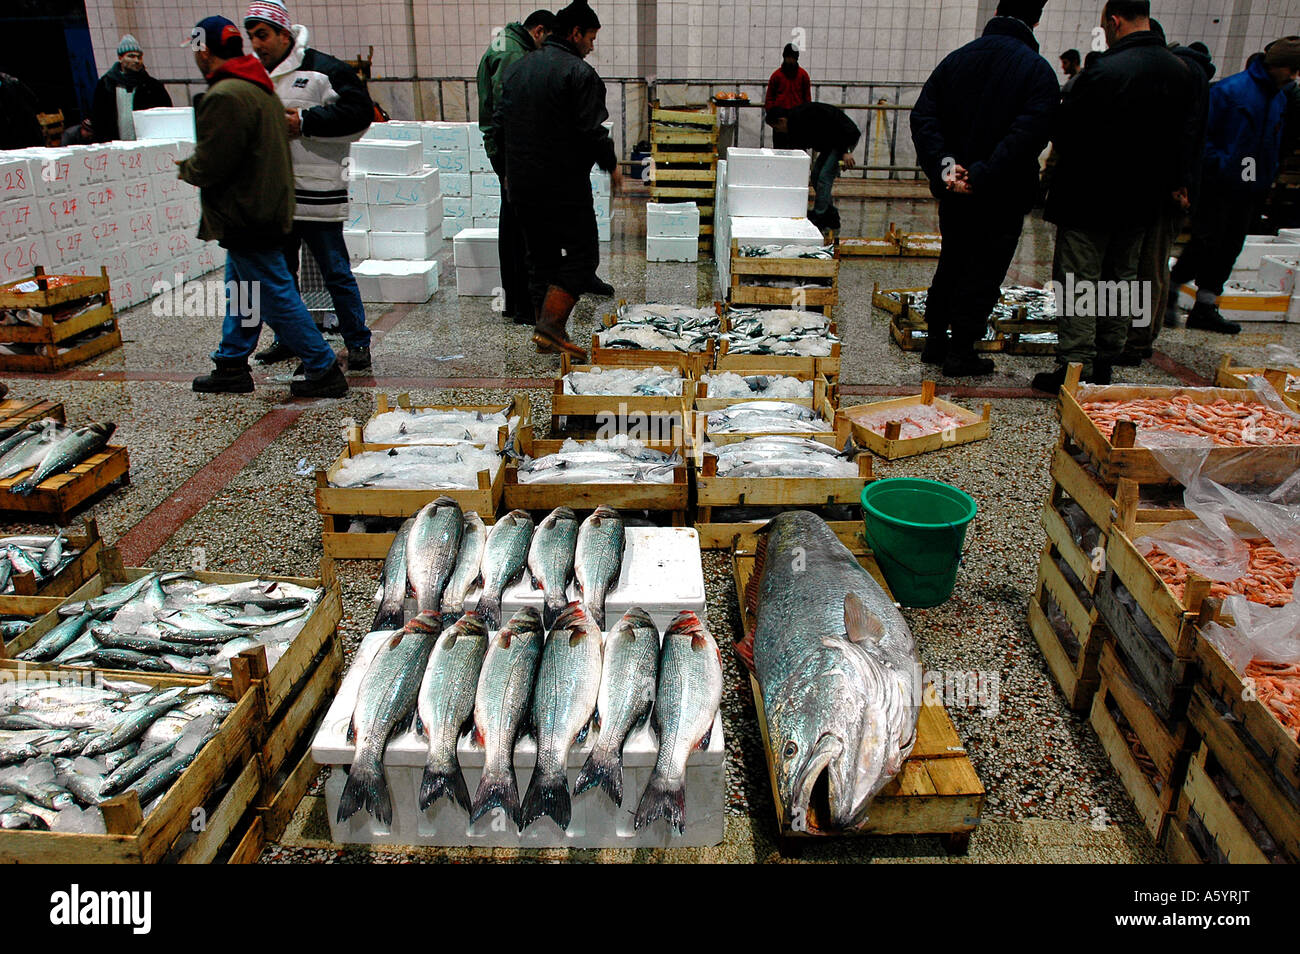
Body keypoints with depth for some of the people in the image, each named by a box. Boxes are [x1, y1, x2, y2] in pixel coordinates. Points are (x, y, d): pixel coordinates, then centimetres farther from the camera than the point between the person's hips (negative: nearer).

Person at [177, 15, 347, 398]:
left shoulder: (224, 97, -20)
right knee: (241, 291, 19)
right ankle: (231, 368, 29)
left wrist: (185, 168, 0)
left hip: (245, 218, -11)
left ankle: (324, 371, 0)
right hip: (268, 208, 11)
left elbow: (210, 167, -21)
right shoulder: (262, 88, 12)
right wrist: (194, 165, 19)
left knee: (277, 299, -5)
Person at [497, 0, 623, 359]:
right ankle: (551, 327, -13)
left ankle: (544, 329, 18)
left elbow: (500, 123, 18)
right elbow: (592, 132, -16)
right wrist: (611, 165, 0)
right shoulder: (579, 73, -10)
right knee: (582, 253, -2)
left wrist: (510, 169, 27)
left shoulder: (517, 67, 14)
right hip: (564, 187, -8)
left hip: (522, 184, 8)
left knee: (541, 256, 15)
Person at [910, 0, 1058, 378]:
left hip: (954, 192, 5)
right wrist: (979, 177, -22)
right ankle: (961, 353, 9)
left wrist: (943, 164, -14)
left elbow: (923, 116, -5)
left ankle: (936, 340, 26)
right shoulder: (1038, 70, -11)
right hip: (1003, 196, -5)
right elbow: (1027, 136, -24)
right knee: (983, 273, 5)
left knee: (950, 265, 19)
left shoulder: (956, 59, 3)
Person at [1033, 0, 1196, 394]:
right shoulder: (1180, 72, 6)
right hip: (1142, 199, 7)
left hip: (1091, 198, -7)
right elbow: (1180, 136, 14)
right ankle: (1105, 365, 22)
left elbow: (1064, 132, -15)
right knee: (1121, 280, 15)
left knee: (1079, 283, -2)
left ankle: (1075, 368, -3)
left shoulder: (1104, 71, -19)